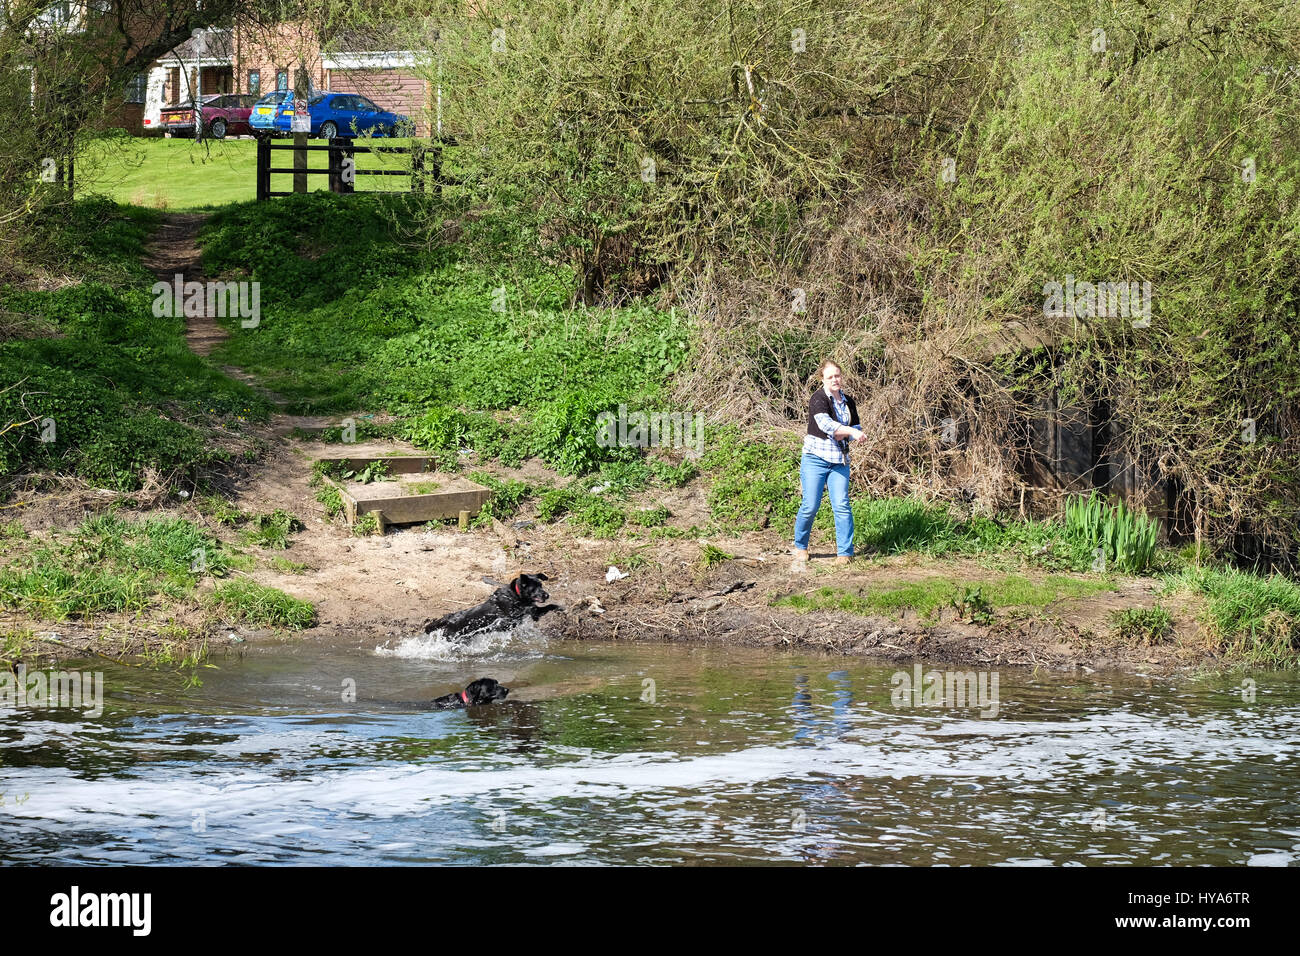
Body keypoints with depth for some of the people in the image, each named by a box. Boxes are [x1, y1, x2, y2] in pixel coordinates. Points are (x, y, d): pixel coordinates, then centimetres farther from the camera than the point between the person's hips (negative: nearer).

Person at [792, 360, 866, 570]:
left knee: (841, 505, -6)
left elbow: (856, 428, 17)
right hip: (816, 458, -4)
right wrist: (850, 431, -37)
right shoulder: (818, 399, -9)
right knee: (811, 505, -4)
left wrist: (842, 434, -6)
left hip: (839, 460, 5)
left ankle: (845, 553, -3)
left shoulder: (848, 402, 12)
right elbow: (825, 423, -25)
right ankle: (800, 548, 17)